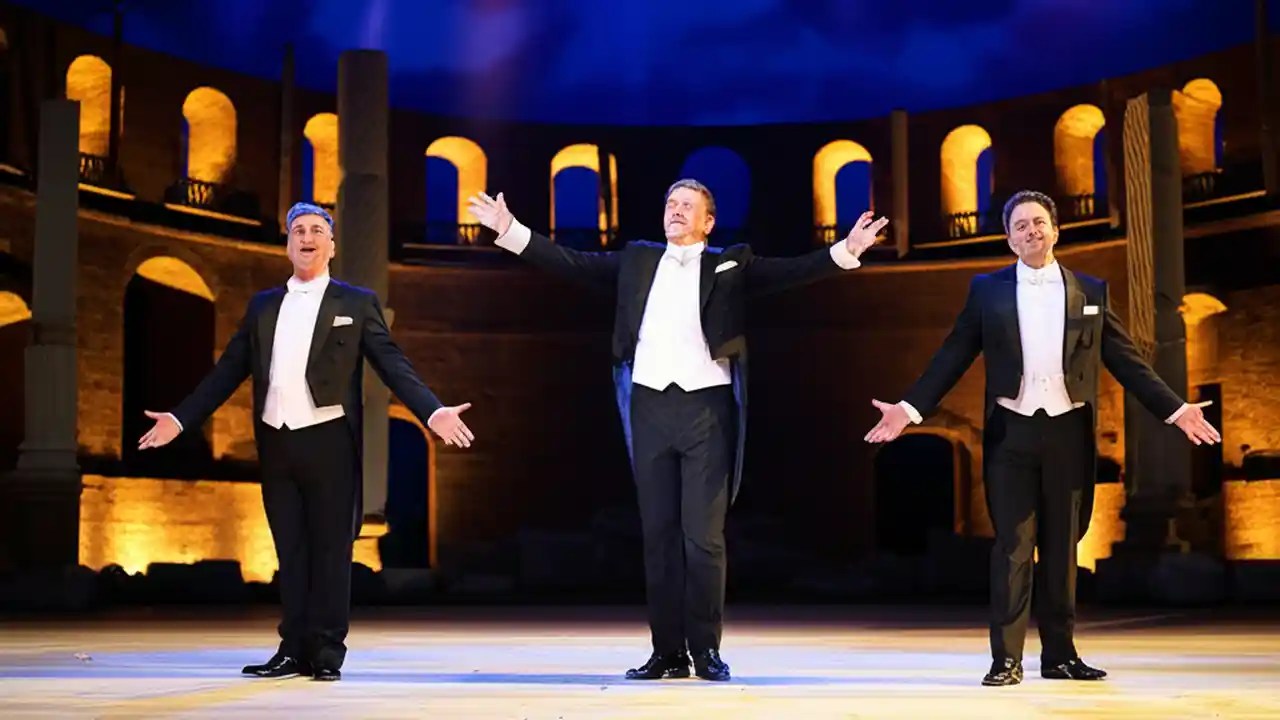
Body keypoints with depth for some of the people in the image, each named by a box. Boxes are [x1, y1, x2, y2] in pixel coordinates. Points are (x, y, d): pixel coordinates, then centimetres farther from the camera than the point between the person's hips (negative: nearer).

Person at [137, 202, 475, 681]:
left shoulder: (356, 302, 5)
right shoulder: (262, 305, 15)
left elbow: (393, 366, -3)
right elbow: (228, 371, 15)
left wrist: (434, 412, -16)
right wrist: (180, 418, 9)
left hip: (328, 440, -4)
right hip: (276, 442, 4)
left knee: (330, 549, 0)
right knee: (290, 550, 8)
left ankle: (327, 653, 5)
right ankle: (294, 650, 13)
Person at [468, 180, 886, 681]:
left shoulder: (728, 264, 8)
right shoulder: (637, 259, 16)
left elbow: (790, 271, -2)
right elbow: (571, 263, 13)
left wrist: (846, 250, -17)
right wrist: (510, 230, 6)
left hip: (707, 409, -3)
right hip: (650, 406, 3)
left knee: (703, 537, -4)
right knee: (658, 536, 5)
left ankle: (706, 650, 6)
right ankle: (667, 653, 10)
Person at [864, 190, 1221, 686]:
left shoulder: (1090, 291, 8)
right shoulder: (987, 290, 5)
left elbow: (1126, 361, 8)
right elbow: (952, 357, 3)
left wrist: (1176, 409, 3)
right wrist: (910, 408, -6)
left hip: (1068, 430, 2)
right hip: (1011, 431, -2)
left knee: (1062, 546, 8)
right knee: (1012, 545, -3)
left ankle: (1060, 654, 15)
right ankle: (1006, 658, 0)